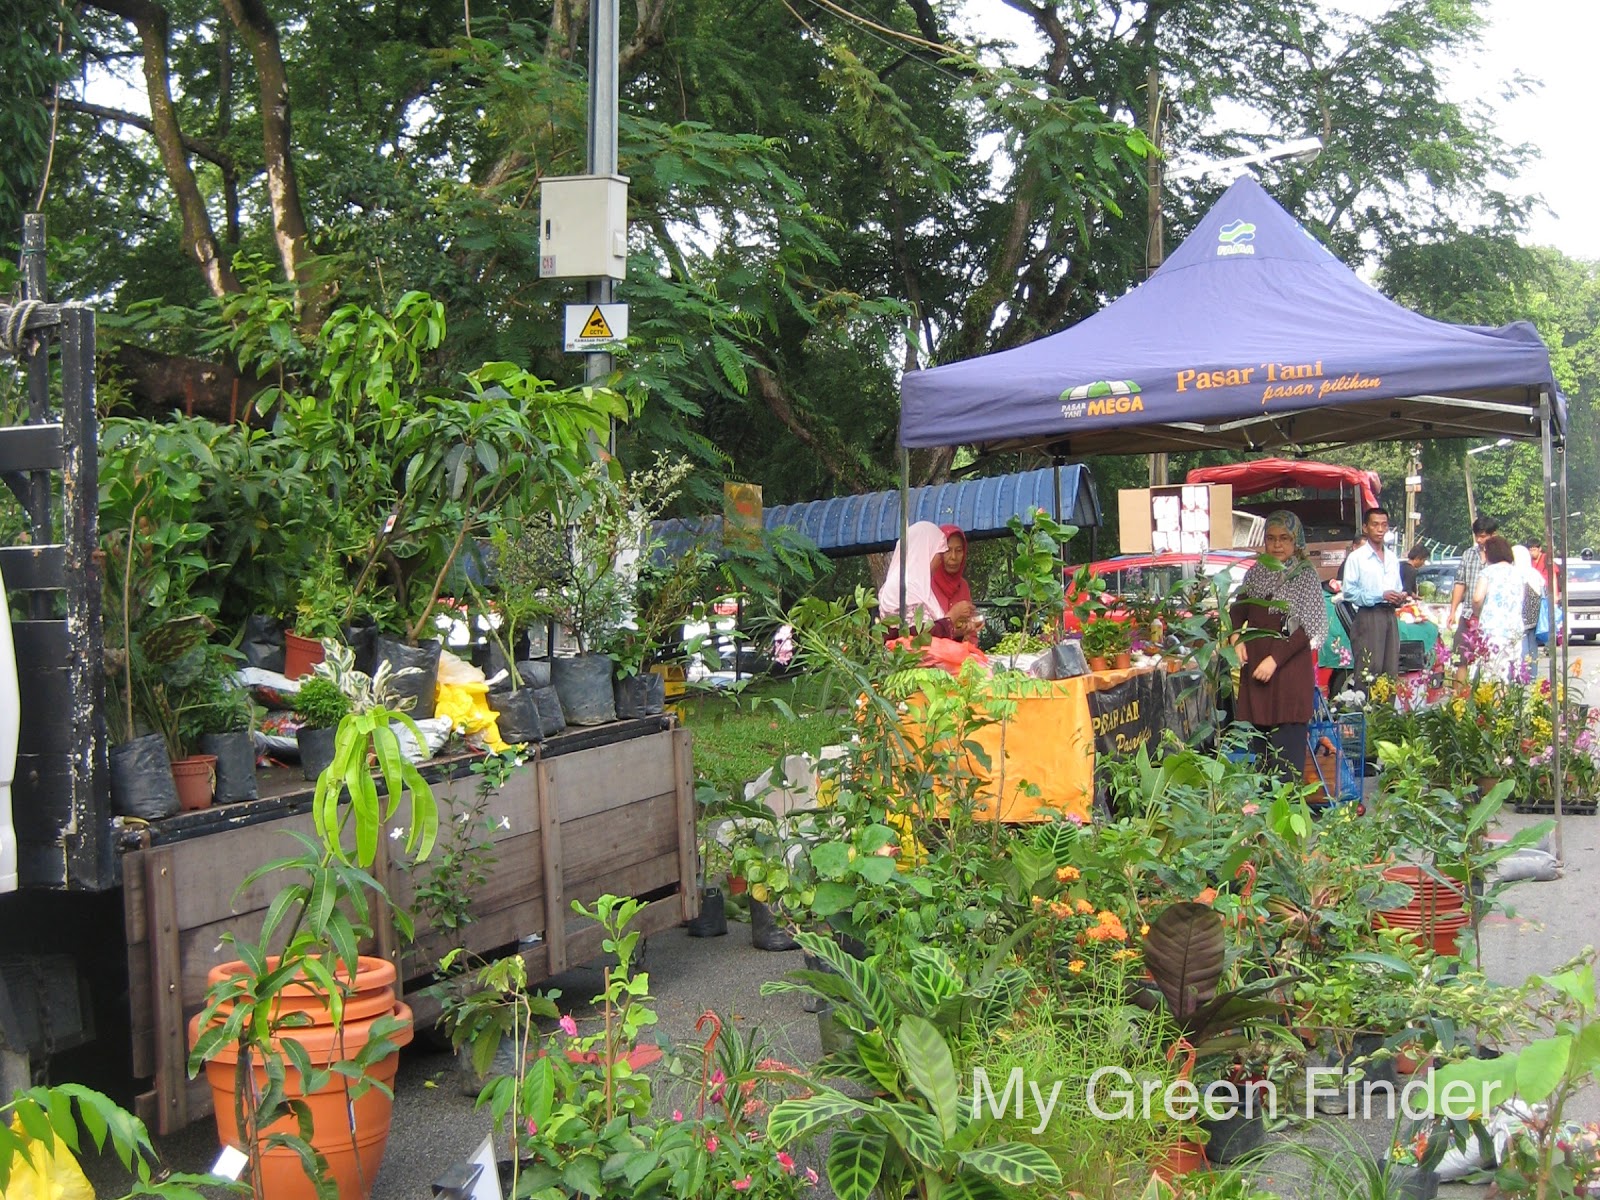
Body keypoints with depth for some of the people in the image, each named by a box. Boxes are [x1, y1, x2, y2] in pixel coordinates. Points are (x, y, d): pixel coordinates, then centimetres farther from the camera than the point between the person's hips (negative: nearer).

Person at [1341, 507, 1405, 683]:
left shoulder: (1393, 558, 19)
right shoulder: (1356, 557, -3)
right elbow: (1349, 592, -11)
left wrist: (1400, 596, 4)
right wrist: (1381, 596, -15)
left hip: (1390, 615, 7)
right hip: (1369, 615, -7)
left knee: (1392, 670, 6)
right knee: (1369, 670, -11)